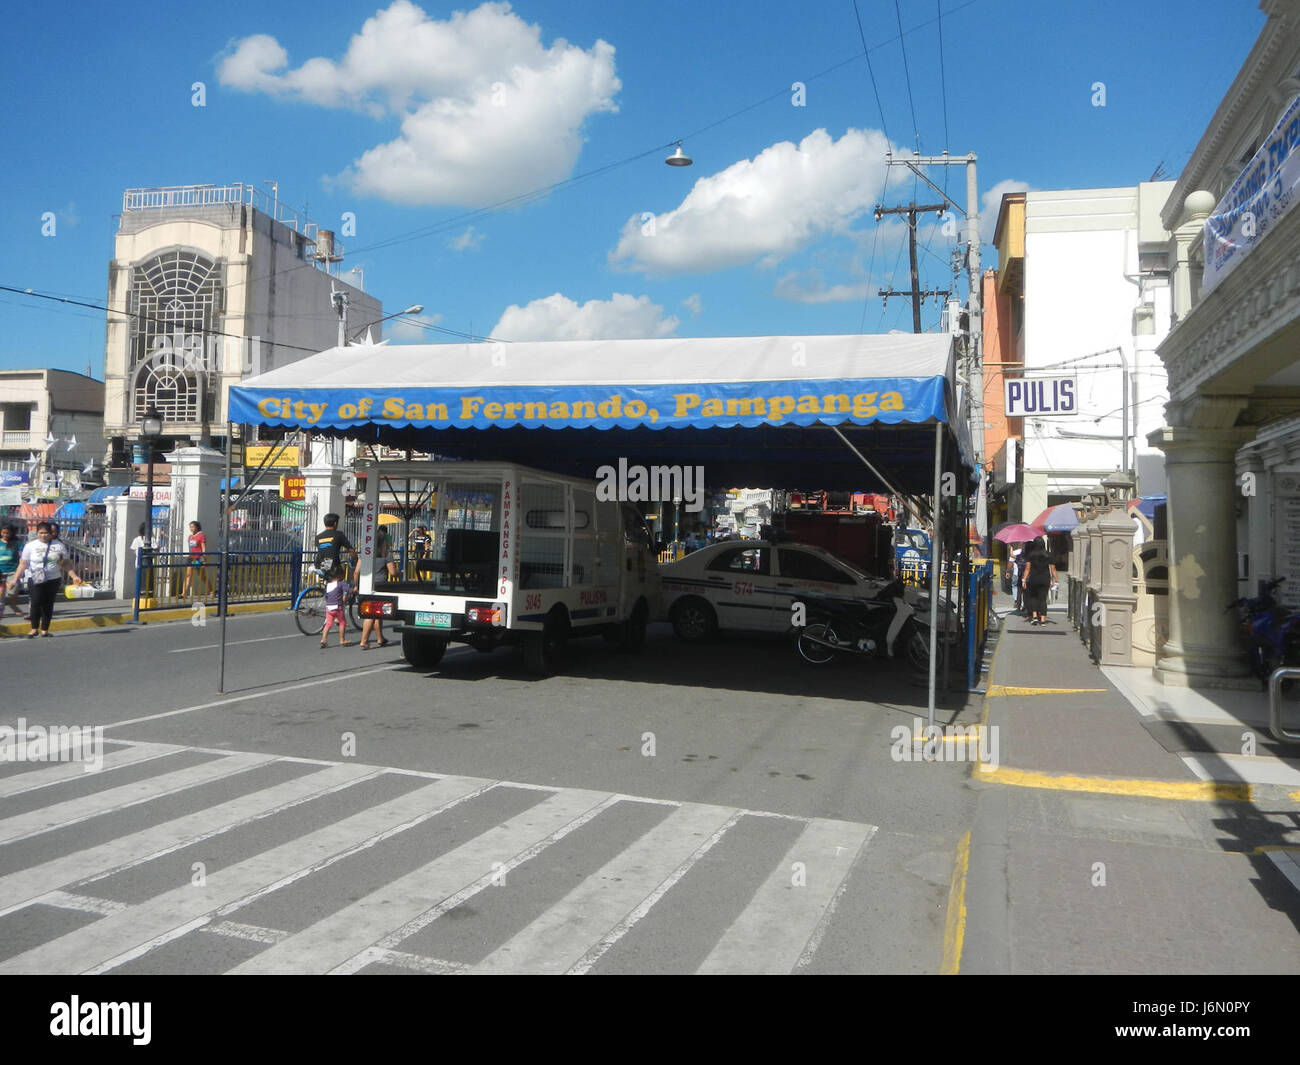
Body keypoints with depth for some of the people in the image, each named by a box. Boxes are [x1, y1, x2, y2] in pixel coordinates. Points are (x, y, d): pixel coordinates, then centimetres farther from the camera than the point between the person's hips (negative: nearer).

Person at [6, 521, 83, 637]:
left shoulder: (59, 545, 6)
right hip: (37, 580, -1)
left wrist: (74, 576, 2)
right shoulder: (30, 546, 5)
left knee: (48, 605, 4)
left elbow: (66, 564, 10)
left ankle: (44, 630, 12)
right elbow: (23, 564, 5)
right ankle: (34, 629, -2)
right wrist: (15, 579, -1)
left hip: (53, 580, 1)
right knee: (36, 603, -12)